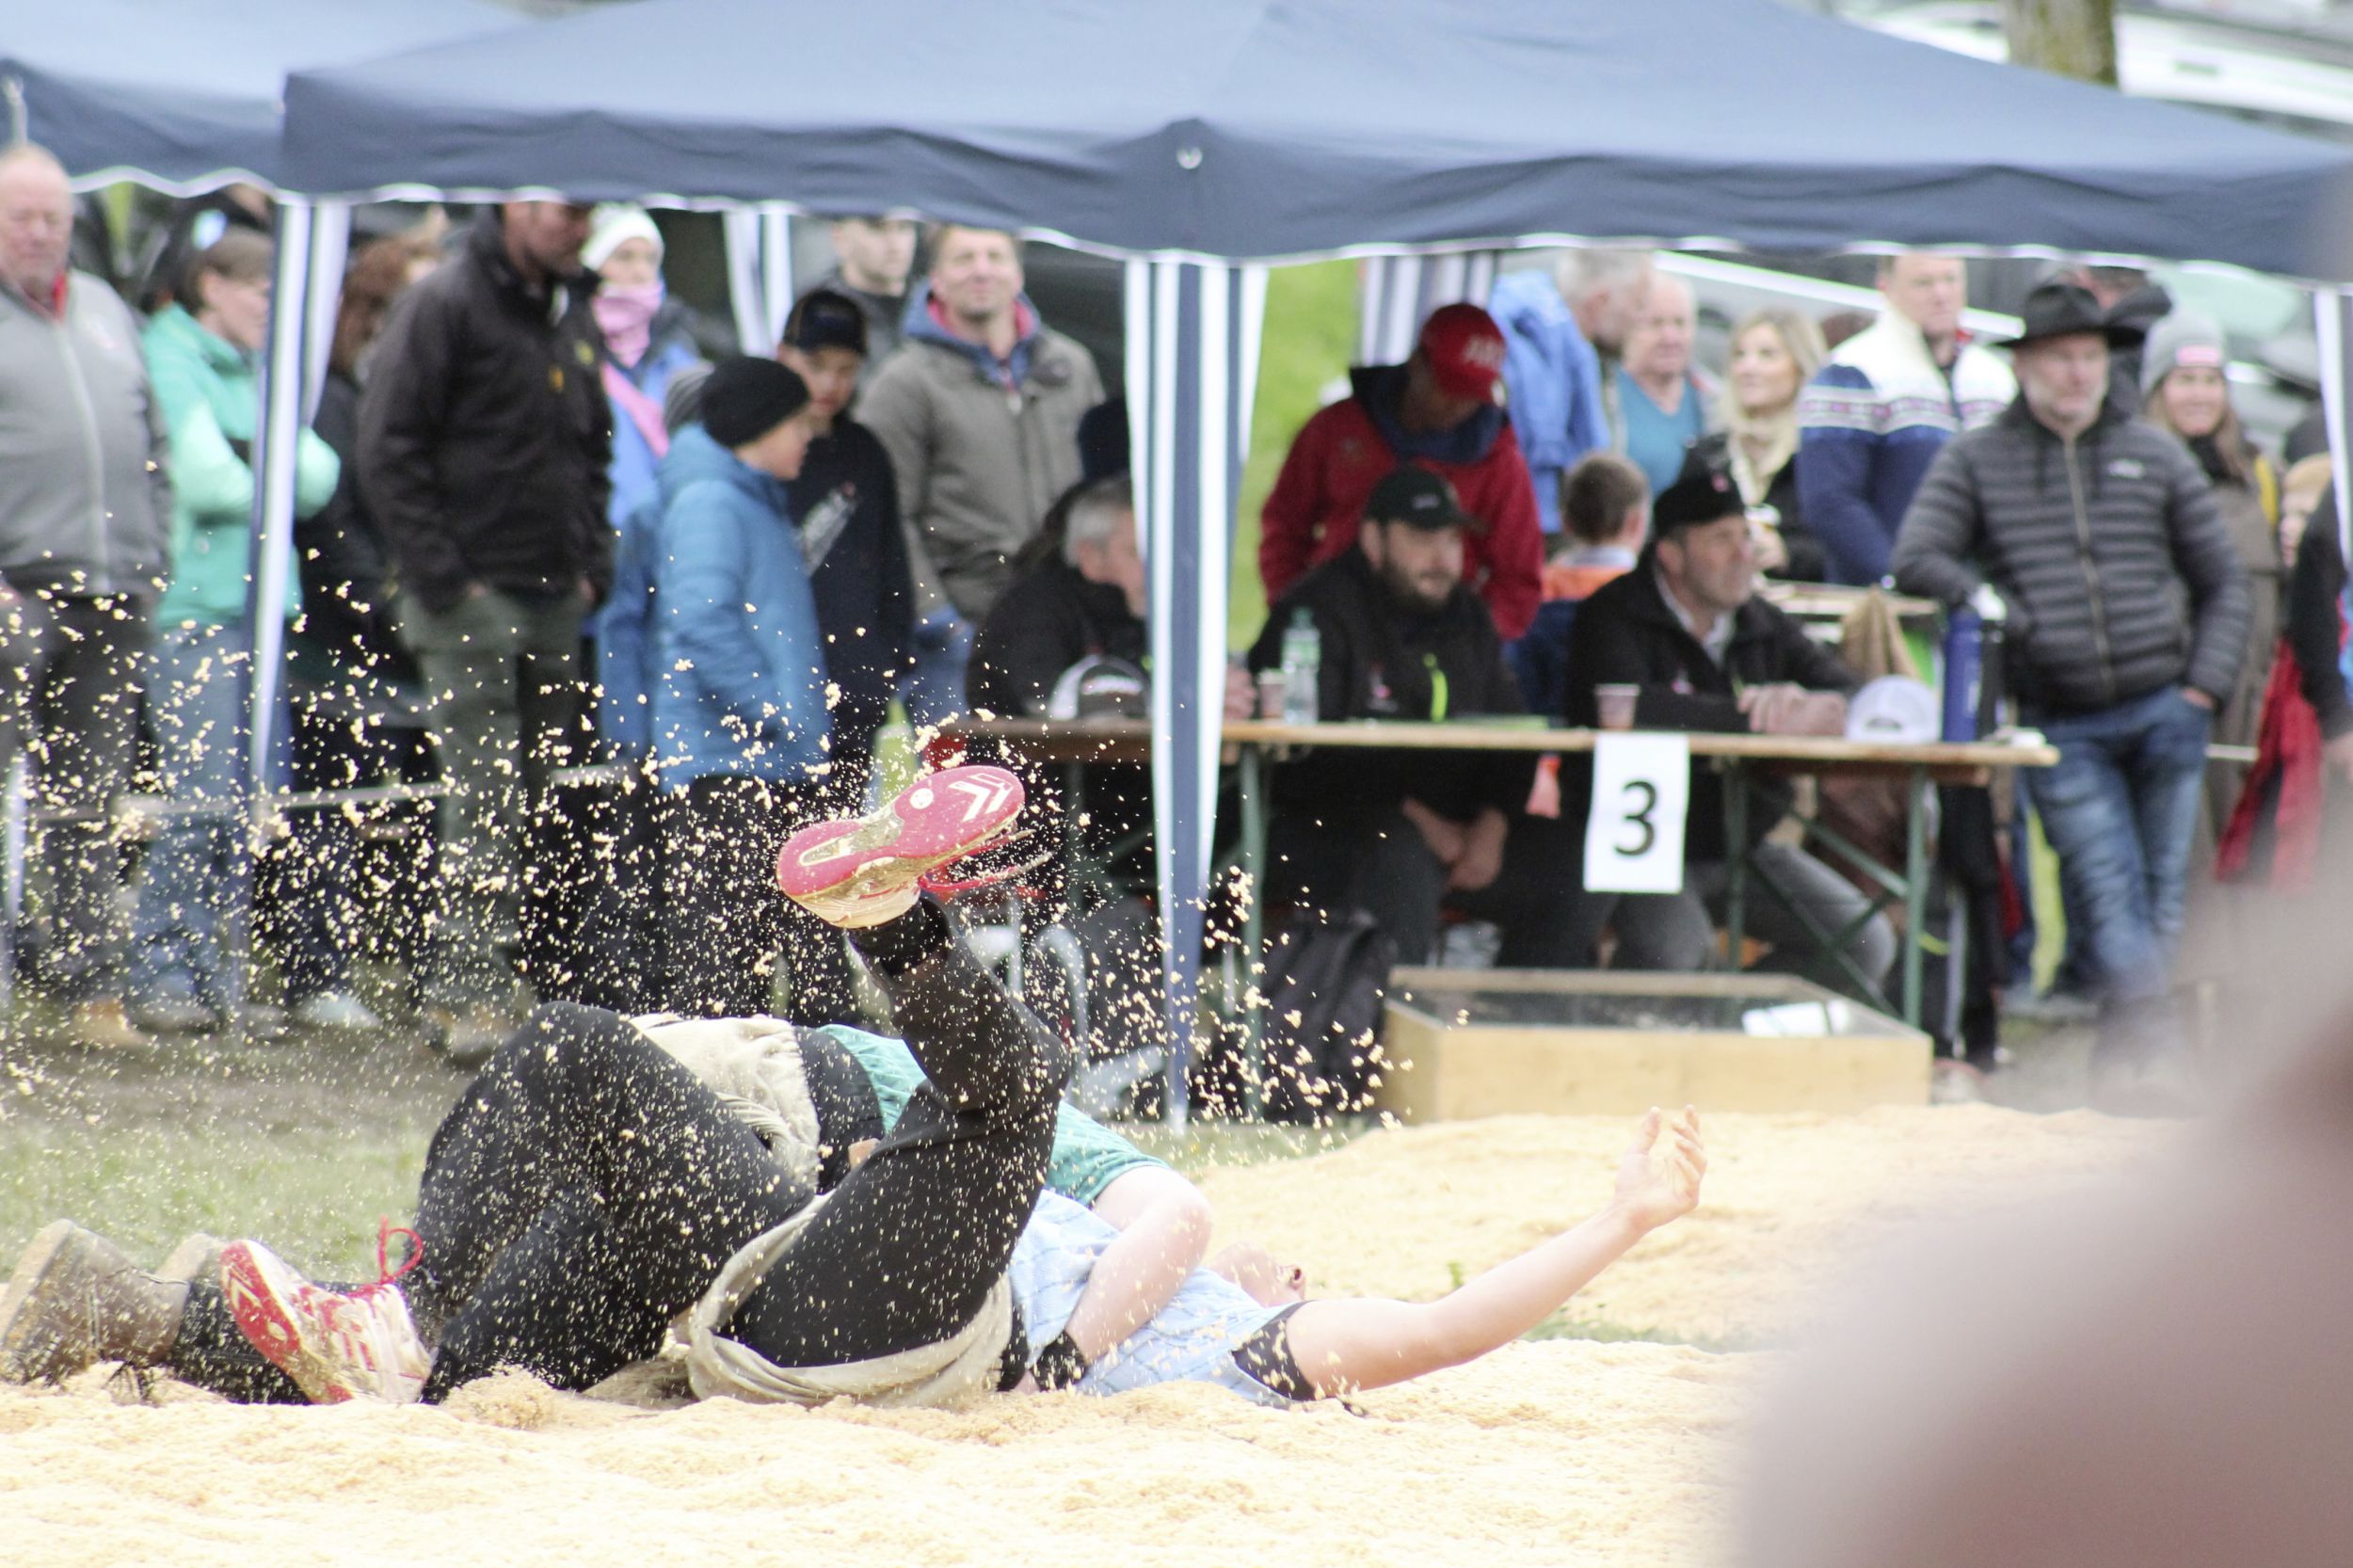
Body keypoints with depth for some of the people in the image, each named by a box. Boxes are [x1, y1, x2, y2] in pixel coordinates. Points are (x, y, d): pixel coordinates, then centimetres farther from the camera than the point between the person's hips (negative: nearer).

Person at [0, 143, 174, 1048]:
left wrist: (154, 559, 14)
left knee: (93, 804, 7)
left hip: (115, 596, 5)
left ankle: (93, 988, 9)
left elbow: (152, 447, 23)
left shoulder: (107, 314, 18)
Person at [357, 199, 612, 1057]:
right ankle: (472, 993, -11)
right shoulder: (445, 305, -8)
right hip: (472, 601, -7)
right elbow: (387, 449, -11)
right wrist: (441, 577, -15)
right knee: (484, 799, -11)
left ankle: (460, 985, 13)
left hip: (556, 602, 7)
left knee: (530, 798, 7)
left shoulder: (574, 317, 16)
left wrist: (592, 562, 11)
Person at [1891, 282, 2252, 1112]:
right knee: (2110, 889, -14)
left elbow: (2222, 583, 15)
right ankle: (2154, 1044, -21)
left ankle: (2122, 1056, 11)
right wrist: (1999, 614, -17)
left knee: (2162, 895, 3)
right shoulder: (1975, 460, 6)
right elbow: (1917, 560, -5)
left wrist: (2205, 686, 2)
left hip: (2162, 709, 3)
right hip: (2061, 725, -2)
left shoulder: (2155, 455, 11)